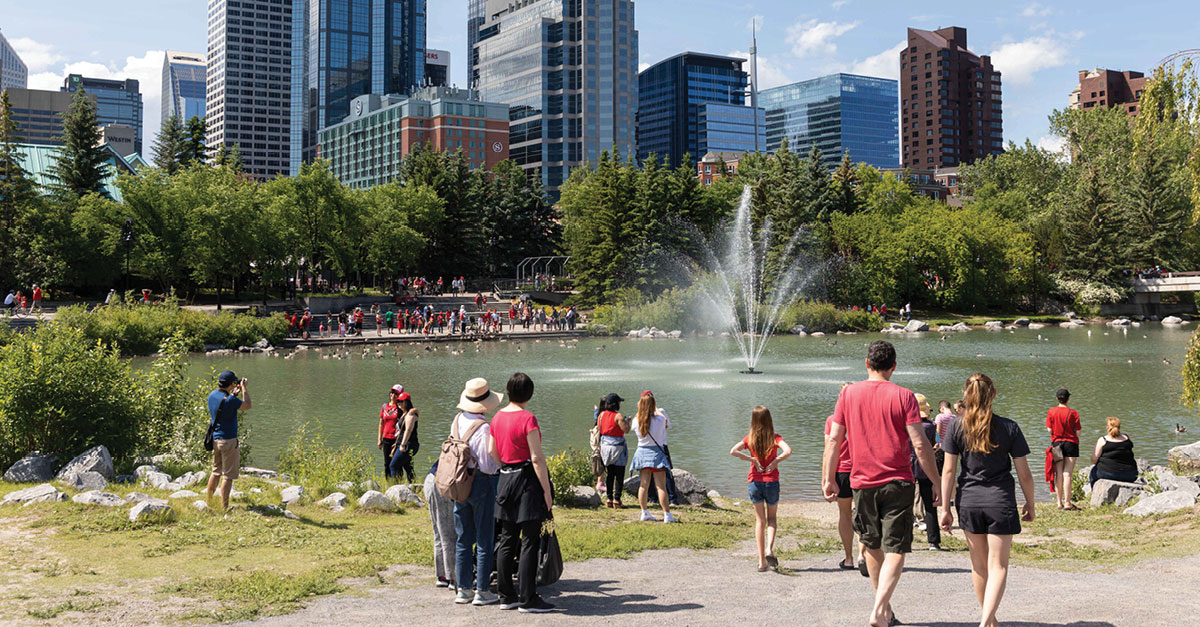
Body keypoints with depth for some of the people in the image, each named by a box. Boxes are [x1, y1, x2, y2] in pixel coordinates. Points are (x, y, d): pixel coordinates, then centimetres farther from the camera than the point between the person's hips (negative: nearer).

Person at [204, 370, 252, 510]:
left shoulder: (212, 395, 2)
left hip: (215, 439, 8)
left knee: (216, 471, 22)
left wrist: (233, 393, 20)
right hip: (228, 440, -8)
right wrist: (245, 388, 3)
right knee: (228, 475, 0)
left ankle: (208, 501, 28)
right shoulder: (229, 400, -22)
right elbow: (247, 406, -6)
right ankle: (224, 507, 3)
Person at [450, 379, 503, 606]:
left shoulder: (456, 421, 3)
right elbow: (488, 465, -17)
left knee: (463, 538, 13)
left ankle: (463, 589, 19)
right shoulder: (483, 427, -19)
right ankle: (481, 591, 7)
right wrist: (500, 465, 1)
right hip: (481, 484, -6)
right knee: (484, 539, 4)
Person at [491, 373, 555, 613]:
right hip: (527, 479, -7)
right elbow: (537, 458, -16)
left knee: (507, 540, 12)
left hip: (505, 479, 7)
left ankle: (506, 596, 18)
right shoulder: (527, 418, -14)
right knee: (529, 542, -2)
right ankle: (527, 599, 0)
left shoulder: (497, 417, 7)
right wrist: (547, 490, -12)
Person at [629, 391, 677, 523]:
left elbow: (632, 428, 15)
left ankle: (645, 512, 17)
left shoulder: (636, 420, -5)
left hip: (642, 452, 4)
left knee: (643, 485, 11)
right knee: (661, 486, -3)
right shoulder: (660, 417, -14)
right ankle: (667, 515, -3)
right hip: (656, 452, -4)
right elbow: (668, 425, 5)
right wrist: (657, 409, 15)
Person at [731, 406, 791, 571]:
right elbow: (788, 451, -23)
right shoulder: (775, 438, -5)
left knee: (760, 520, 10)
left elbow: (733, 451, -14)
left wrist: (752, 459, -12)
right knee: (772, 518, 18)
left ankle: (762, 561, 5)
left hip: (754, 482, 1)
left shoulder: (750, 438, 0)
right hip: (772, 482, -1)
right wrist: (775, 461, -12)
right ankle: (769, 549, -6)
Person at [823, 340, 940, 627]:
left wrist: (829, 479, 11)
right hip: (898, 483, -3)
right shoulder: (903, 396, -5)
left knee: (872, 547, 18)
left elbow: (833, 439, 3)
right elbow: (920, 445, -9)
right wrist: (936, 482, 0)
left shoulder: (848, 394, 3)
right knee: (895, 550, -1)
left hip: (862, 482, 3)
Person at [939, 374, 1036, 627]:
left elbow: (948, 470, -4)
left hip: (968, 501, 2)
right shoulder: (1009, 428, -5)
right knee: (998, 565, 1)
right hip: (1001, 501, -2)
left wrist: (945, 508, 2)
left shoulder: (957, 427, -3)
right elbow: (1024, 473, -2)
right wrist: (1030, 504, 12)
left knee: (979, 564, 18)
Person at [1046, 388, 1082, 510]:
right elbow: (1078, 432, -7)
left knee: (1058, 474, 6)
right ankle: (1067, 503, -5)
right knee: (1067, 474, -3)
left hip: (1056, 443, 2)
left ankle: (1060, 503, 7)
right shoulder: (1073, 413, -8)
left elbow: (1049, 430, -2)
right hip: (1071, 444, -2)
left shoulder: (1051, 411, -3)